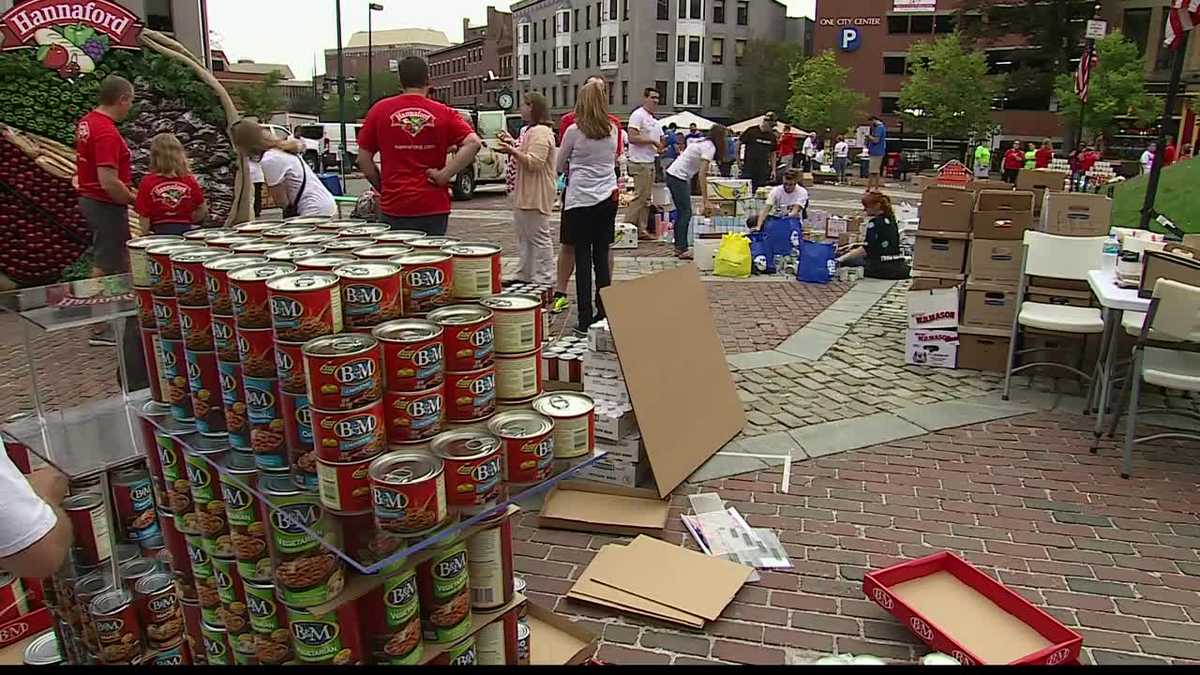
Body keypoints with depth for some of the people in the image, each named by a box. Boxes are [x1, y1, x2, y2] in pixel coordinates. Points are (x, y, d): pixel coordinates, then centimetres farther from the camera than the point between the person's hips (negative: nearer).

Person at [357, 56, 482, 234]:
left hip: (394, 207, 0)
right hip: (434, 207, 0)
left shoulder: (380, 110, 3)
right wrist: (444, 175, -8)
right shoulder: (443, 113, 1)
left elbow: (364, 159, 4)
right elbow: (473, 143, -12)